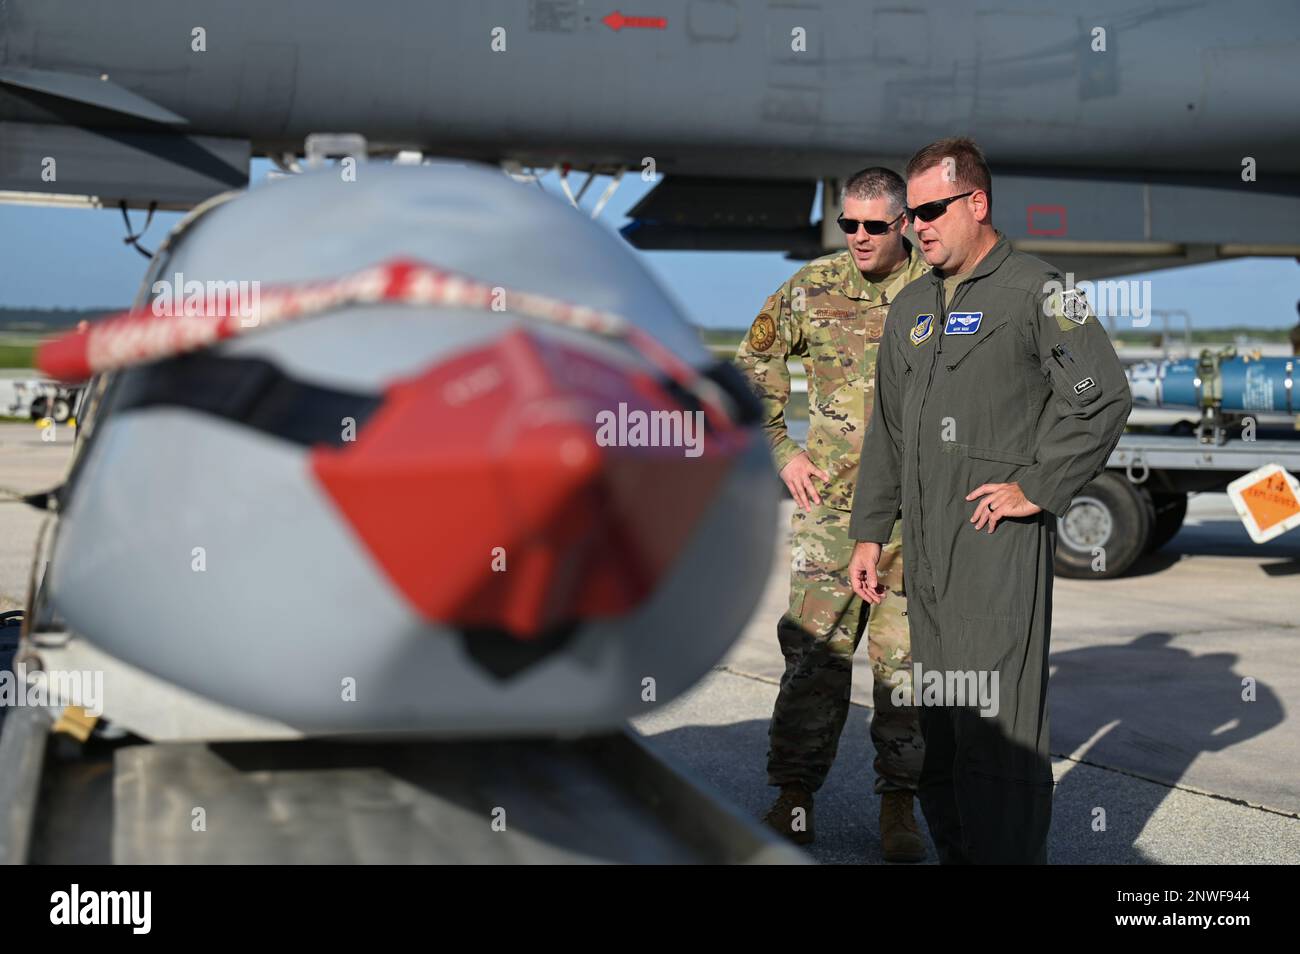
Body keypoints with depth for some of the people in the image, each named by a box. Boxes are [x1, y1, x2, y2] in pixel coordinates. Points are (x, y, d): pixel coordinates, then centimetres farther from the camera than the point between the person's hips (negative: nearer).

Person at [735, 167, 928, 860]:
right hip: (830, 501, 1)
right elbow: (755, 363, 15)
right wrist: (780, 452, 7)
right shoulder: (813, 287, 3)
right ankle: (794, 799, 11)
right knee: (815, 648, 1)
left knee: (906, 654, 4)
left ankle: (899, 807, 14)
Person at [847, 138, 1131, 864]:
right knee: (940, 723, 12)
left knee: (997, 724, -8)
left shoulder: (1036, 291, -5)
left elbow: (1104, 396, -13)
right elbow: (888, 431, 22)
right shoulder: (912, 307, 17)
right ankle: (952, 849, 23)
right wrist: (869, 532, 17)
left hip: (1001, 543, -7)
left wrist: (1037, 488, -13)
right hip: (926, 550, 7)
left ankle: (1007, 853, -1)